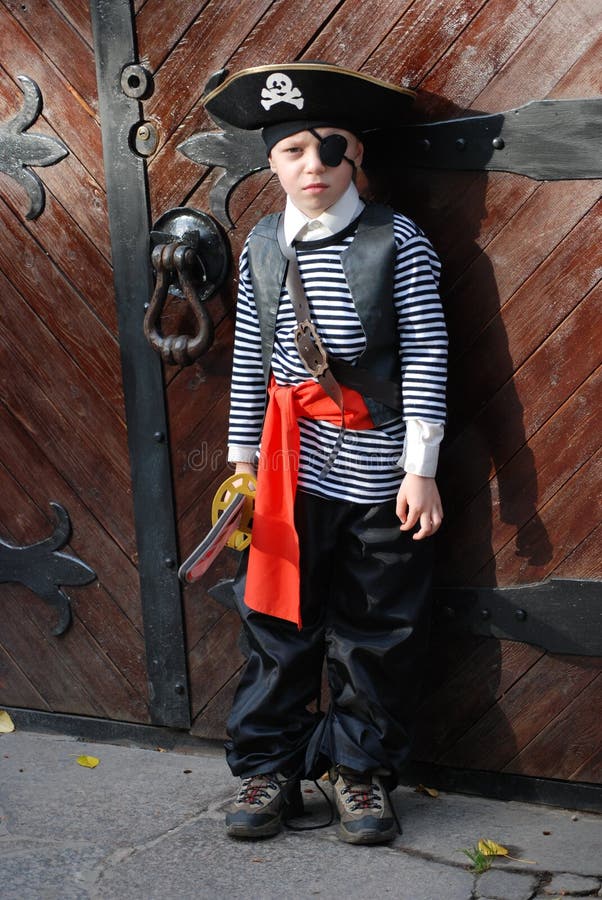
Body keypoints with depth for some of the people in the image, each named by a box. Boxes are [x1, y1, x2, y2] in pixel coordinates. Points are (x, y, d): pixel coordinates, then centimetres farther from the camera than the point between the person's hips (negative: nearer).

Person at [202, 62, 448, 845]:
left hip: (380, 478, -2)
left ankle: (361, 768, 25)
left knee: (377, 634, 8)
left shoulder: (399, 242, -5)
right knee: (278, 625, 9)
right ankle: (269, 766, 24)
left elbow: (425, 359, -7)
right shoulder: (262, 247, 7)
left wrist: (420, 470, -10)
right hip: (292, 473, 3)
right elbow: (249, 362, 10)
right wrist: (242, 459, 9)